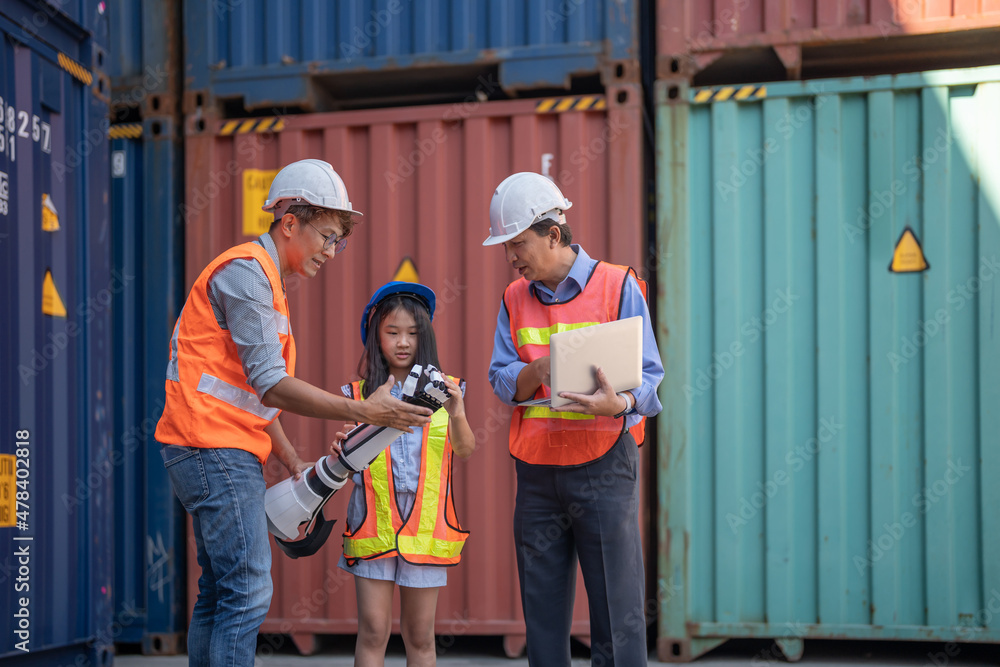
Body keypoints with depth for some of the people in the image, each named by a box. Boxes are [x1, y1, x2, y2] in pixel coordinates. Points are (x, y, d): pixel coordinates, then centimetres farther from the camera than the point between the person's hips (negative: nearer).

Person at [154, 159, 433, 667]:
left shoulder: (266, 280, 21)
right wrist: (361, 412, -22)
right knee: (248, 591, -14)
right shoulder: (246, 270, -11)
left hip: (224, 452, 11)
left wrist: (292, 461, 13)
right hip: (214, 447, -11)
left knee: (220, 592, 11)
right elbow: (271, 386, -20)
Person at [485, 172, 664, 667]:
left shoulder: (617, 285, -1)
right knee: (542, 612, 7)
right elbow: (502, 381, 5)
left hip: (603, 465, -4)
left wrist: (618, 403, -26)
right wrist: (537, 372, -17)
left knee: (616, 607, -5)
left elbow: (648, 375, -4)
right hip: (537, 471, 4)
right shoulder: (515, 299, 12)